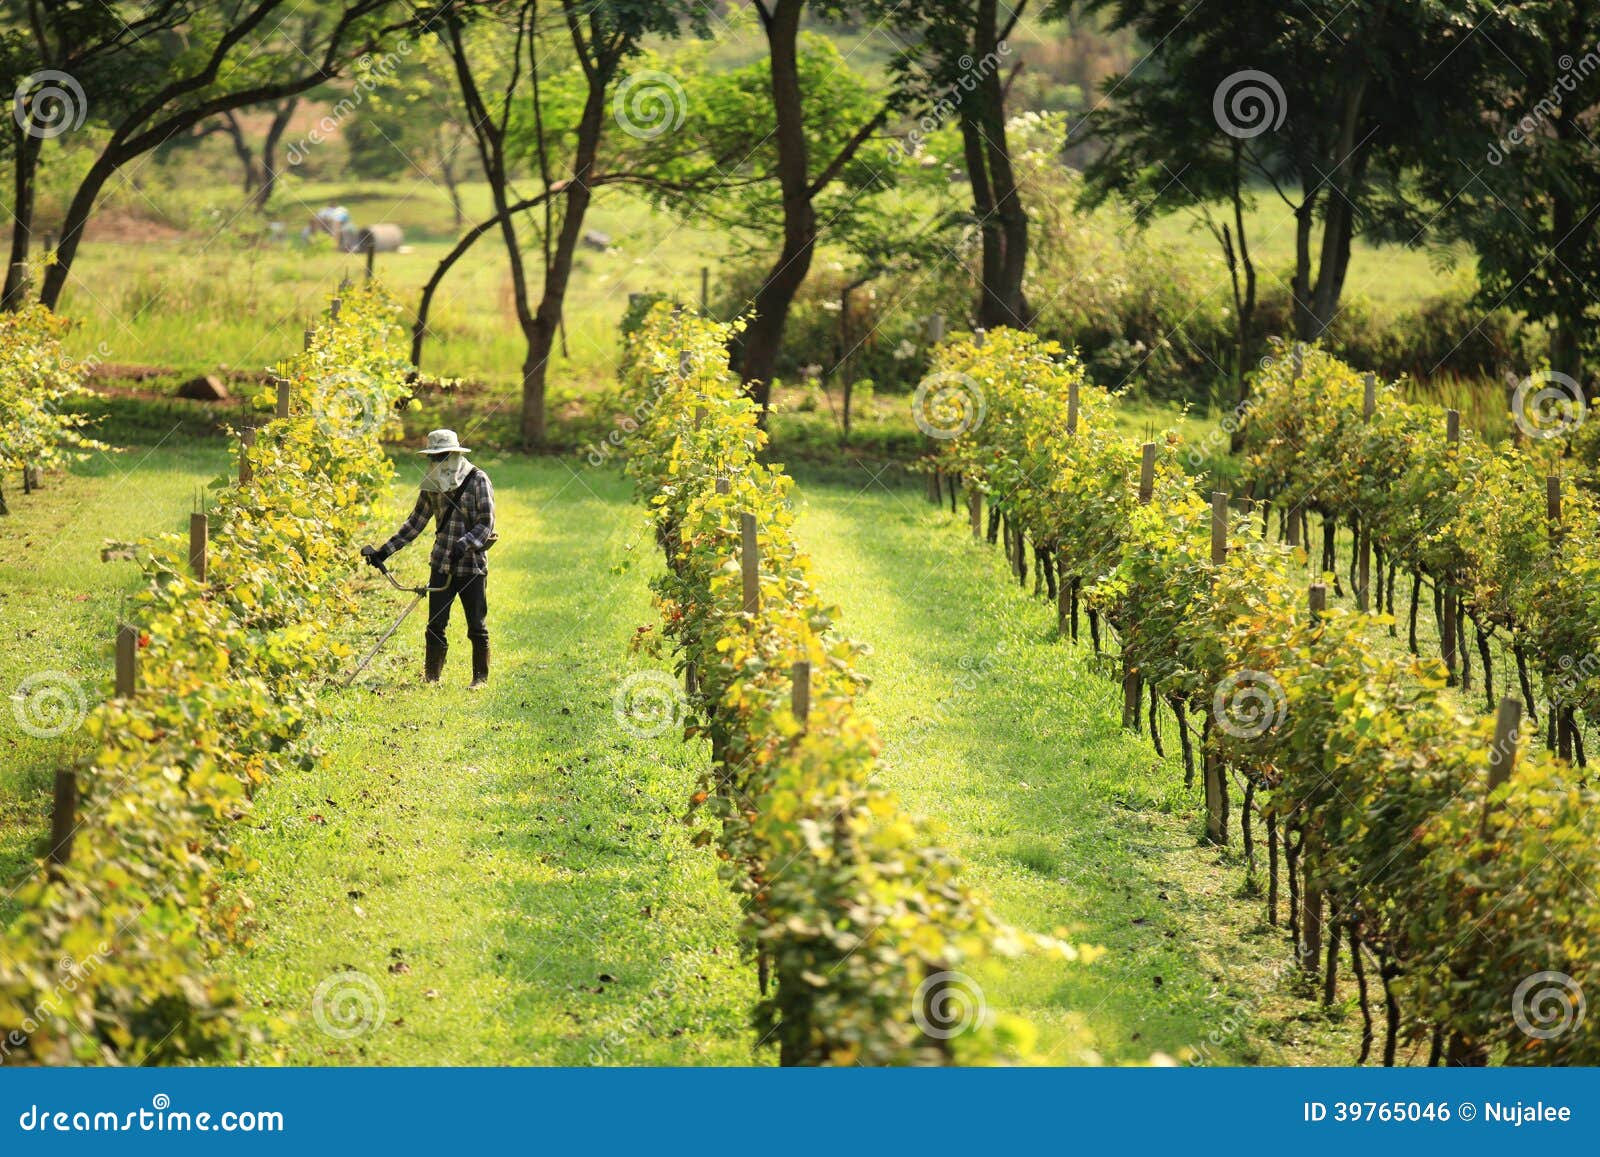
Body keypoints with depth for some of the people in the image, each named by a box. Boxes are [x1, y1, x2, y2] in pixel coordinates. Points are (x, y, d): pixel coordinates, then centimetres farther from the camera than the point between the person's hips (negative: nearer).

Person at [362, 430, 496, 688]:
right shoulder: (432, 485, 8)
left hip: (472, 566, -4)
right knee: (436, 625, 1)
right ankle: (431, 677, 8)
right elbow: (415, 524, 15)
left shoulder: (478, 481, -8)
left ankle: (481, 677, 15)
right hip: (442, 566, 4)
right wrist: (384, 552, 11)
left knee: (477, 626, 3)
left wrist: (464, 545, -30)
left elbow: (486, 524, -14)